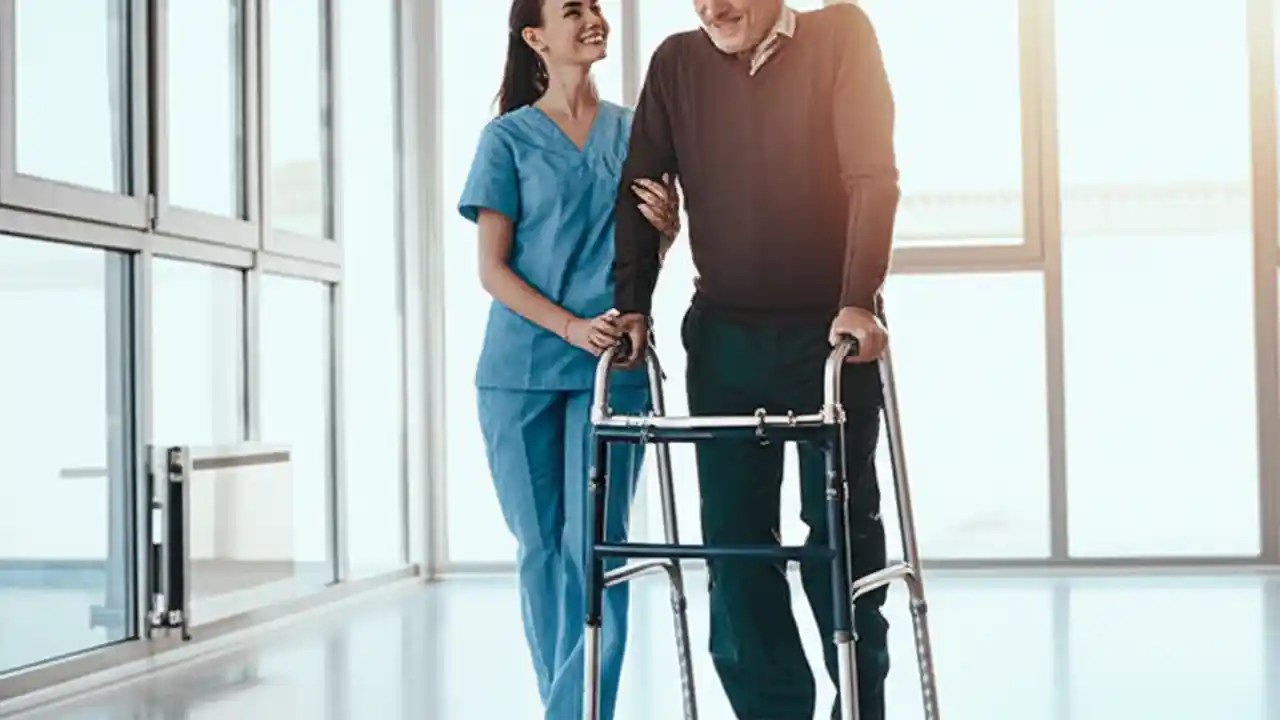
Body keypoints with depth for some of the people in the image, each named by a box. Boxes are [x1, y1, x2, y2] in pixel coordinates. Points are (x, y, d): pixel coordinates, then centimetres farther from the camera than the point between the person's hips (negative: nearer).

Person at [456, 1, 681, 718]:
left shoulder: (633, 129, 12)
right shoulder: (510, 136, 4)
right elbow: (493, 269, -1)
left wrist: (668, 222, -6)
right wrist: (570, 327, -16)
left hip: (612, 367, 1)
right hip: (522, 368, -1)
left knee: (596, 547, -7)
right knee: (542, 550, 4)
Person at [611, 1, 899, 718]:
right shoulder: (677, 62, 5)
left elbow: (873, 176, -12)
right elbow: (641, 189, 7)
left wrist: (858, 301, -22)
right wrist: (632, 305, -4)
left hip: (831, 331, -3)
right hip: (723, 335, 3)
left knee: (841, 528, 3)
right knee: (733, 537, 3)